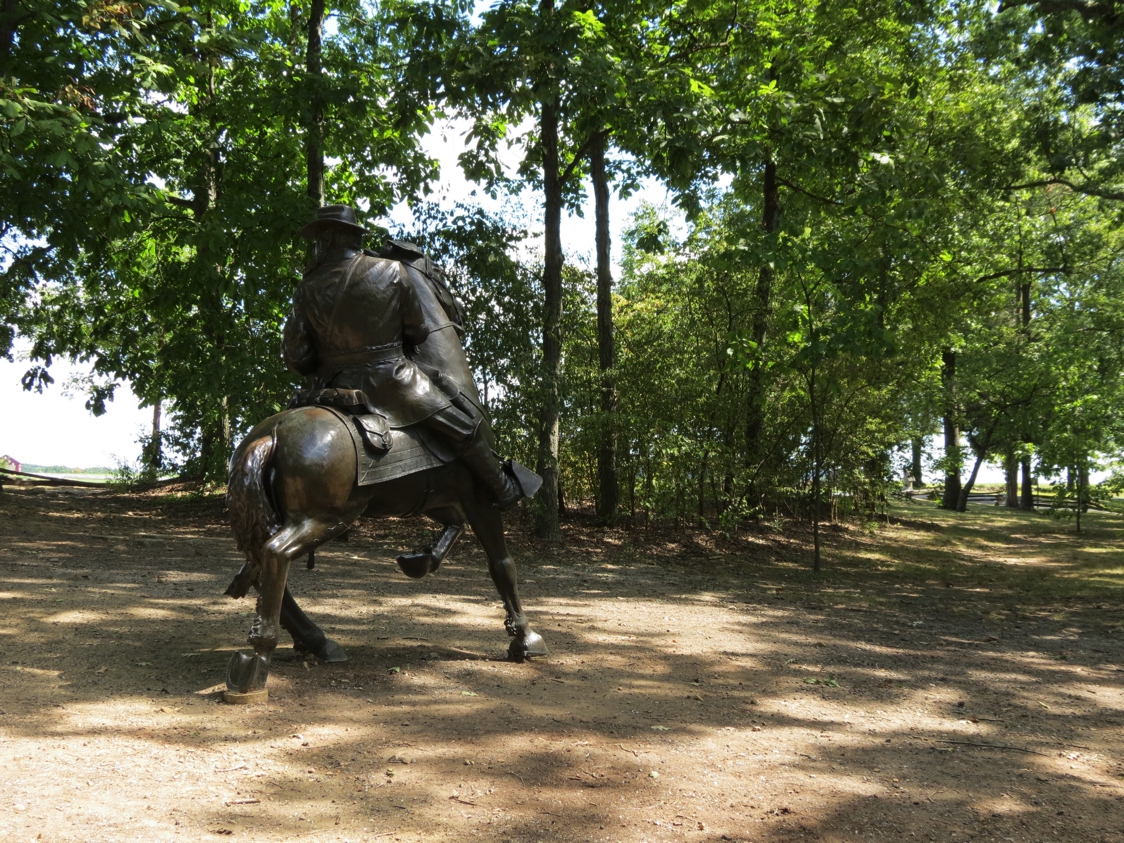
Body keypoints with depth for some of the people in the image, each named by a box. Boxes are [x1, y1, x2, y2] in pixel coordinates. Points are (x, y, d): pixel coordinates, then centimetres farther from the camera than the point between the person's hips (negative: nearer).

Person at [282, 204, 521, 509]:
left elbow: (296, 359, -2)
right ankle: (504, 490, 14)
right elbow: (418, 332, 4)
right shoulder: (391, 271, -3)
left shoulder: (307, 290, -2)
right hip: (392, 379, -2)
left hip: (337, 389, 2)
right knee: (465, 431, 7)